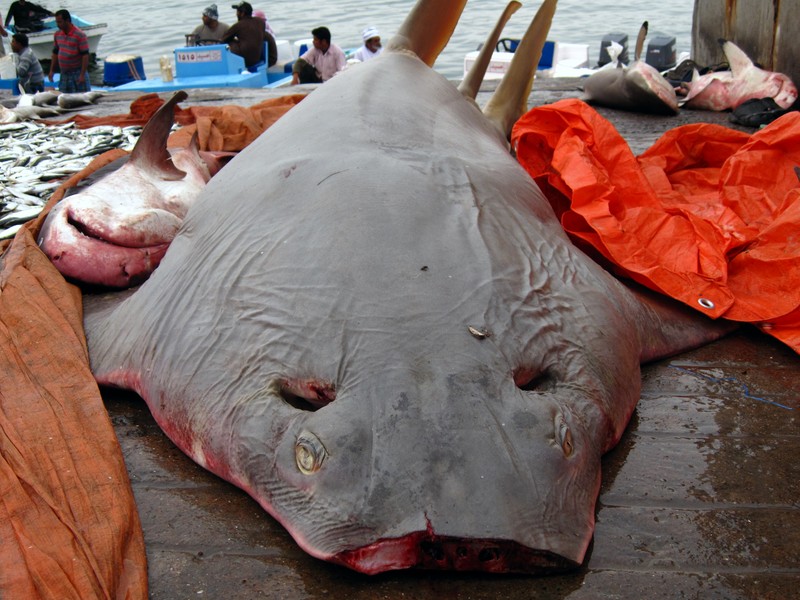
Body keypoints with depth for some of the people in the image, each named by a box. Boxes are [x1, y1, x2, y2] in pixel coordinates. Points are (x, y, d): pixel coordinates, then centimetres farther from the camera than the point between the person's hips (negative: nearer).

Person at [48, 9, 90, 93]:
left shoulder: (79, 35, -11)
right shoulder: (57, 34, 8)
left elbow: (85, 55, -14)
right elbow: (55, 53, 17)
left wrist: (82, 75, -19)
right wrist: (52, 70, 12)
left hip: (77, 73, -6)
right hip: (64, 74, 6)